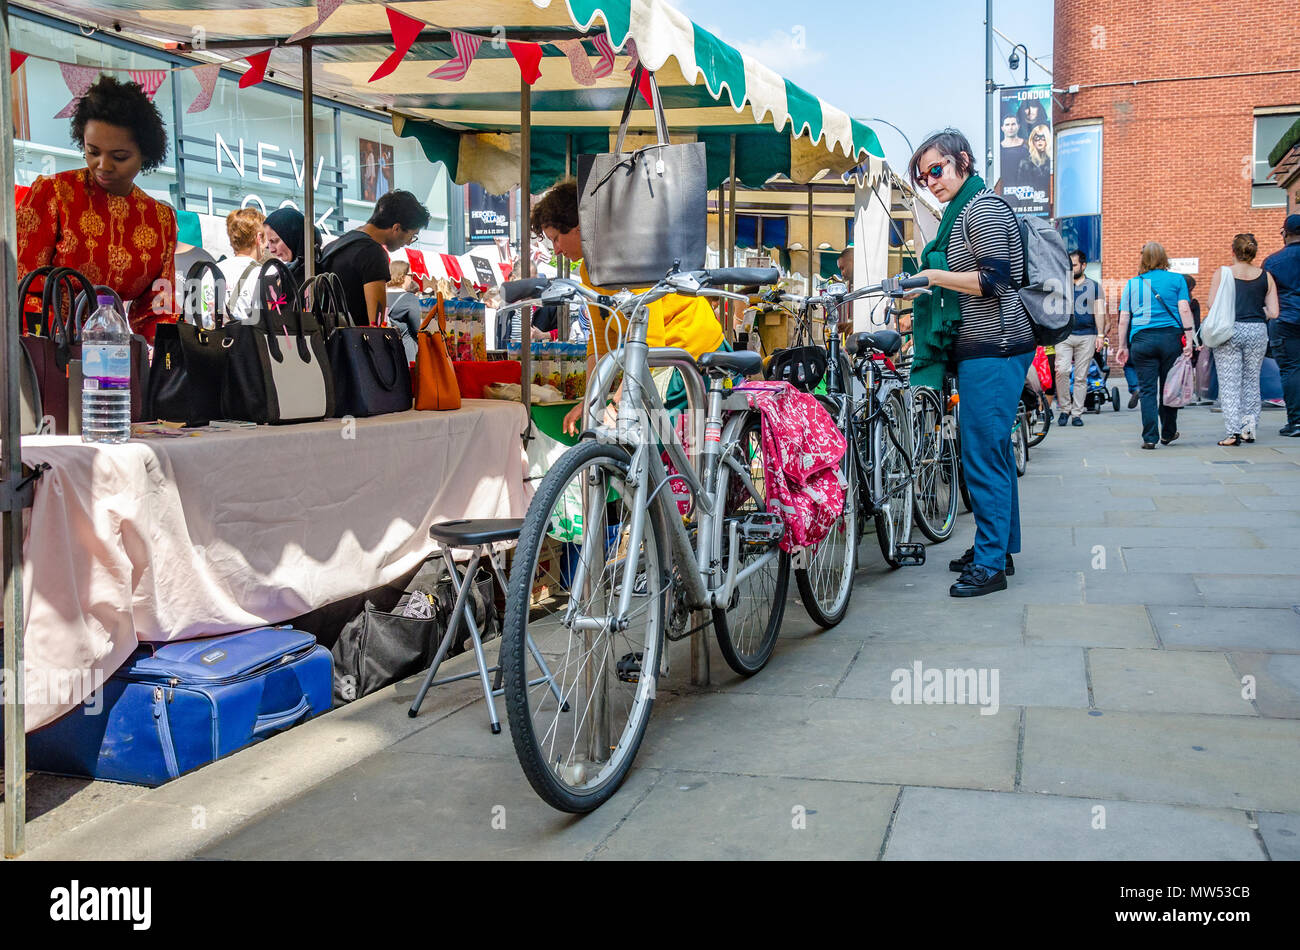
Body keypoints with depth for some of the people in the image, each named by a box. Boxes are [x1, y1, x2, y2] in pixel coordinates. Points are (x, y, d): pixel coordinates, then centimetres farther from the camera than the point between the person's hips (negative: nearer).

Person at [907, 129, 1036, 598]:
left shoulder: (984, 208, -11)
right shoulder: (961, 211, 21)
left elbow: (993, 280, -19)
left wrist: (933, 276, -15)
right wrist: (927, 310, 25)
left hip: (993, 349, -11)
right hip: (984, 348, 11)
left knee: (982, 453, -10)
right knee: (993, 449, 14)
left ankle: (990, 564, -6)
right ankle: (1000, 547, 23)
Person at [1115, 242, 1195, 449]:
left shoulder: (1132, 283, 10)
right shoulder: (1177, 280, 6)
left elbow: (1123, 318, 8)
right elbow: (1184, 310, -3)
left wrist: (1123, 346, 12)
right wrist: (1189, 339, -3)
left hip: (1142, 339, 0)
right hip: (1170, 337, 0)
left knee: (1147, 390, 1)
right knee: (1168, 388, 11)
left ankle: (1150, 437, -5)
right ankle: (1168, 433, 24)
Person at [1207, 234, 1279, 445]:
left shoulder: (1222, 274, -2)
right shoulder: (1266, 277, 4)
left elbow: (1212, 305, -7)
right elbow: (1273, 313, 2)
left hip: (1229, 331, -2)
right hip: (1257, 331, 2)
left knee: (1229, 383, 0)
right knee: (1252, 380, 17)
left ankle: (1234, 431, -5)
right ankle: (1250, 422, 7)